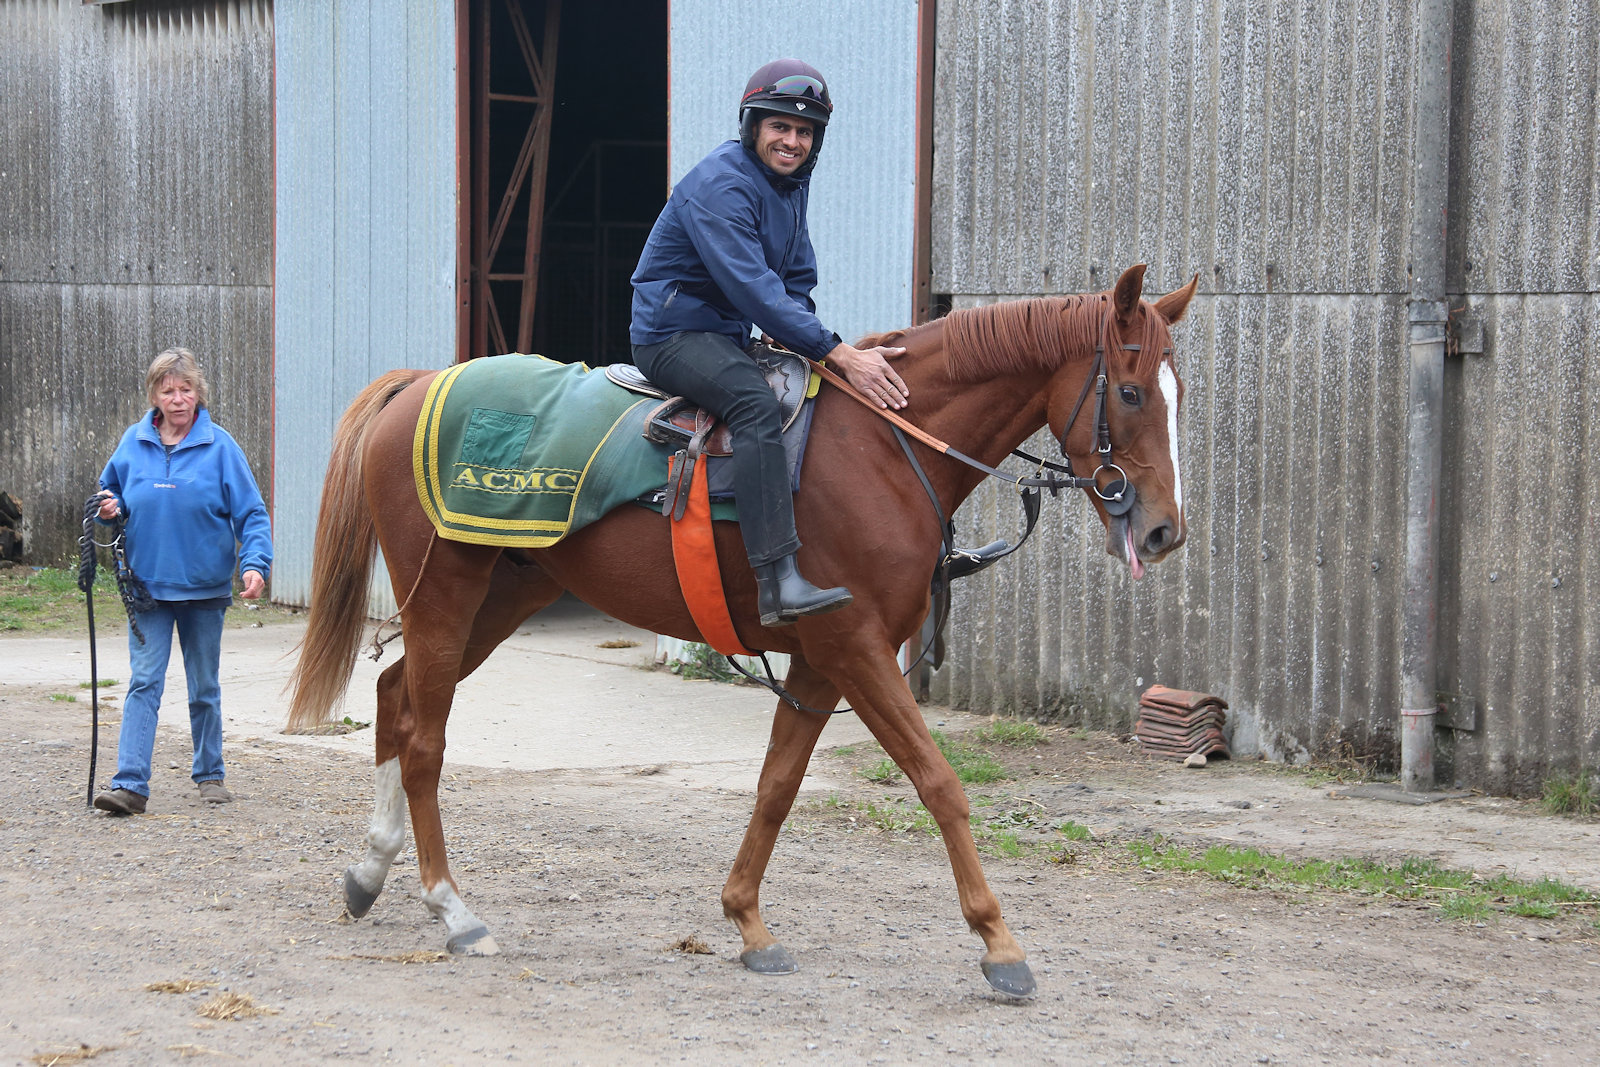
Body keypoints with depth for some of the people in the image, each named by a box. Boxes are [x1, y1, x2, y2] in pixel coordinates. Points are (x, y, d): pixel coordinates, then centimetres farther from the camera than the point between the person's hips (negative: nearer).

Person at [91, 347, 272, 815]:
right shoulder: (134, 442, 1)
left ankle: (210, 775, 25)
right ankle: (130, 784, -12)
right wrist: (109, 507, -8)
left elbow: (250, 512, -6)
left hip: (205, 585, -1)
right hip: (148, 583, 1)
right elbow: (113, 494, 15)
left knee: (205, 688, 12)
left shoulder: (218, 444, -6)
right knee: (144, 683, -7)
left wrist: (256, 562, -21)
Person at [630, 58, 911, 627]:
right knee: (756, 403, -35)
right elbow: (752, 287, -28)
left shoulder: (792, 182, 10)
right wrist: (838, 354, -32)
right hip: (676, 330, -10)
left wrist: (809, 342, -5)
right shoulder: (720, 184, -19)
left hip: (731, 337, 10)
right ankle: (778, 582, -47)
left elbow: (797, 282, 17)